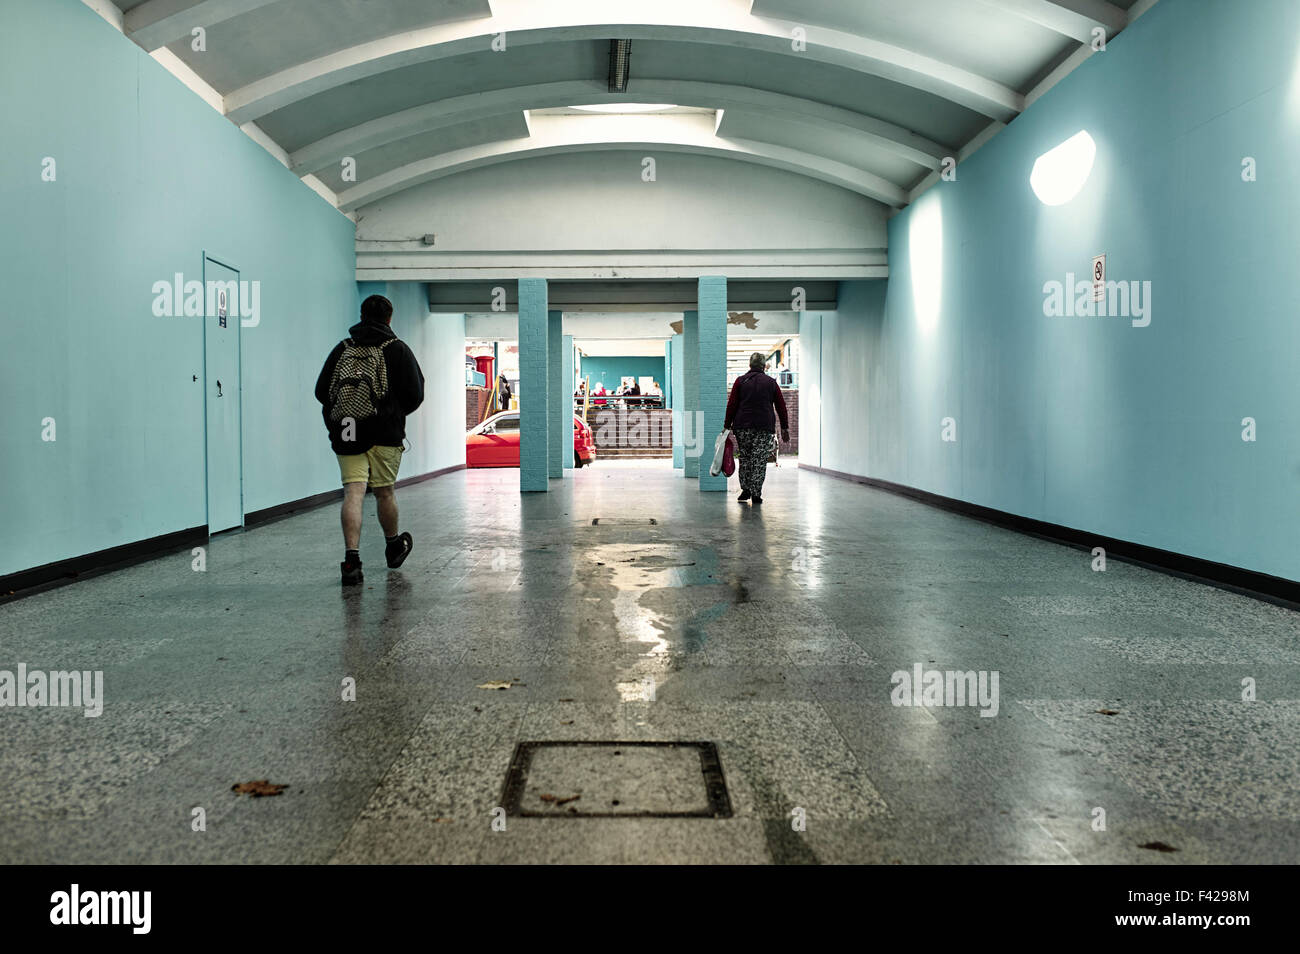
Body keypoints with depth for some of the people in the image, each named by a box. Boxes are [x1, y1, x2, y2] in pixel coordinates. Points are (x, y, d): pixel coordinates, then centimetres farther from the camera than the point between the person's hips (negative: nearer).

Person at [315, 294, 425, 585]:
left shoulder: (341, 349, 8)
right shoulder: (397, 349, 0)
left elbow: (321, 391, 9)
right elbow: (415, 395, -3)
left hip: (345, 434, 2)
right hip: (385, 434, -2)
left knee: (353, 492, -3)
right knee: (384, 492, 10)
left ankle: (351, 558, -14)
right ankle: (394, 546, 31)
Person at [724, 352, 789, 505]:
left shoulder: (740, 381, 5)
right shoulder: (771, 382, 7)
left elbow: (732, 404, 1)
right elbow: (781, 406, 8)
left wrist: (727, 425, 5)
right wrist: (784, 428, 12)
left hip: (742, 426, 1)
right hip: (765, 428, -1)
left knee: (745, 458, 12)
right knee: (760, 460, 0)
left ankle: (745, 490, 9)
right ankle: (756, 494, -3)